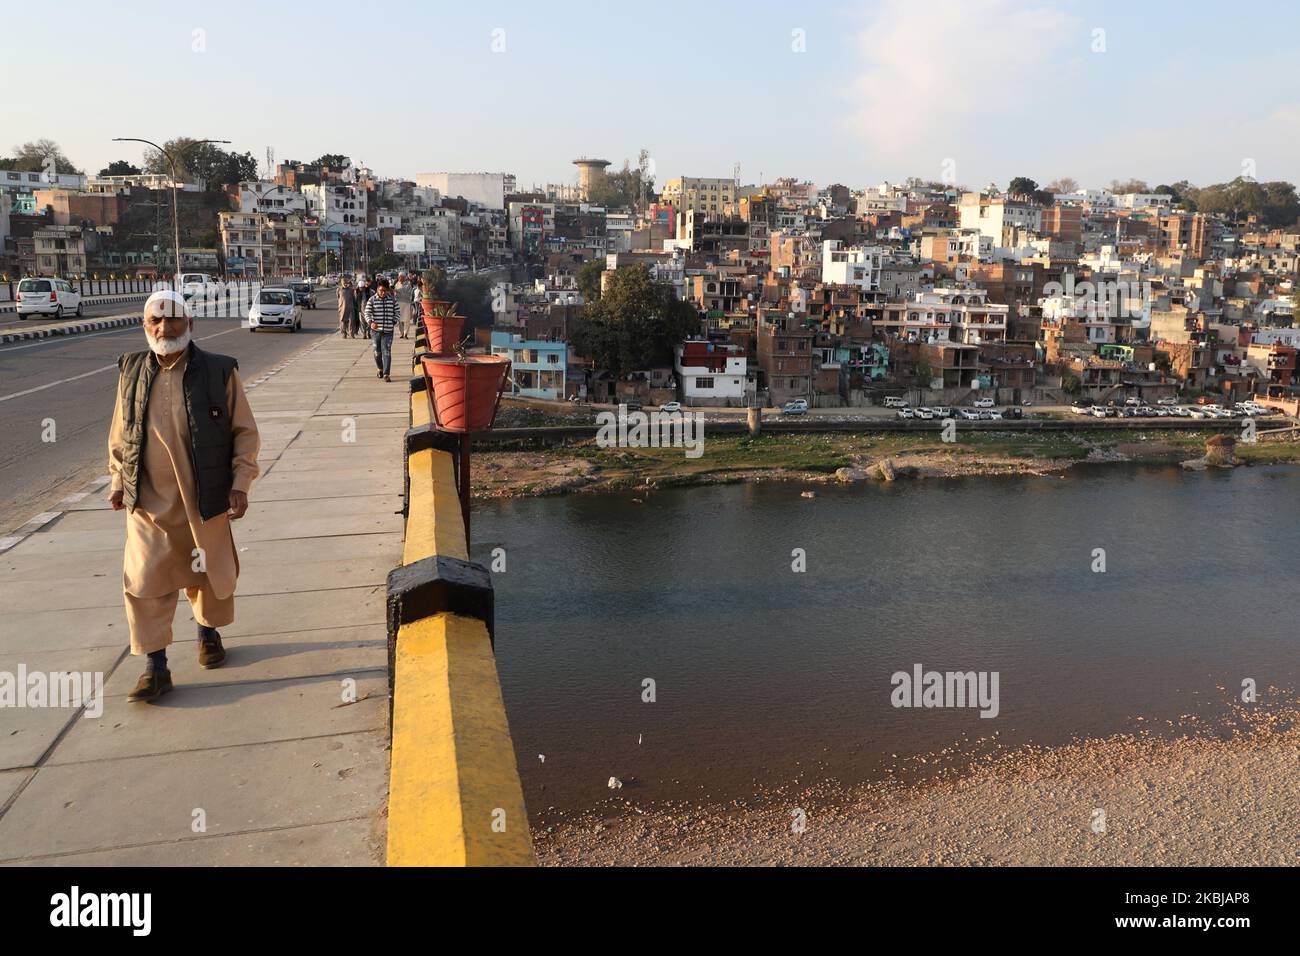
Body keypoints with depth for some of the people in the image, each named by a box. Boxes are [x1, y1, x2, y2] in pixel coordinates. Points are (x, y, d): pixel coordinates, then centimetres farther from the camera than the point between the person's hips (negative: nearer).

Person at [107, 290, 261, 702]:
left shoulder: (219, 372, -7)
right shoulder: (132, 371, 1)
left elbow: (245, 431, -3)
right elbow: (119, 434, 13)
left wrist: (240, 482, -9)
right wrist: (117, 481, 13)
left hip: (205, 500, -1)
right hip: (148, 503, 2)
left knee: (210, 574, 15)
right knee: (145, 584, 0)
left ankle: (209, 633, 42)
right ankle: (156, 667, 12)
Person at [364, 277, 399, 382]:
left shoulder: (392, 300, 2)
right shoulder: (372, 300, -1)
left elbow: (396, 312, 12)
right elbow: (367, 313, -4)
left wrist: (393, 322, 2)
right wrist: (371, 323, -21)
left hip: (388, 331, -1)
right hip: (376, 330, 1)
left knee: (387, 352, -8)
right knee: (377, 352, 12)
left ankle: (386, 374, -9)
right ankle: (380, 369, 34)